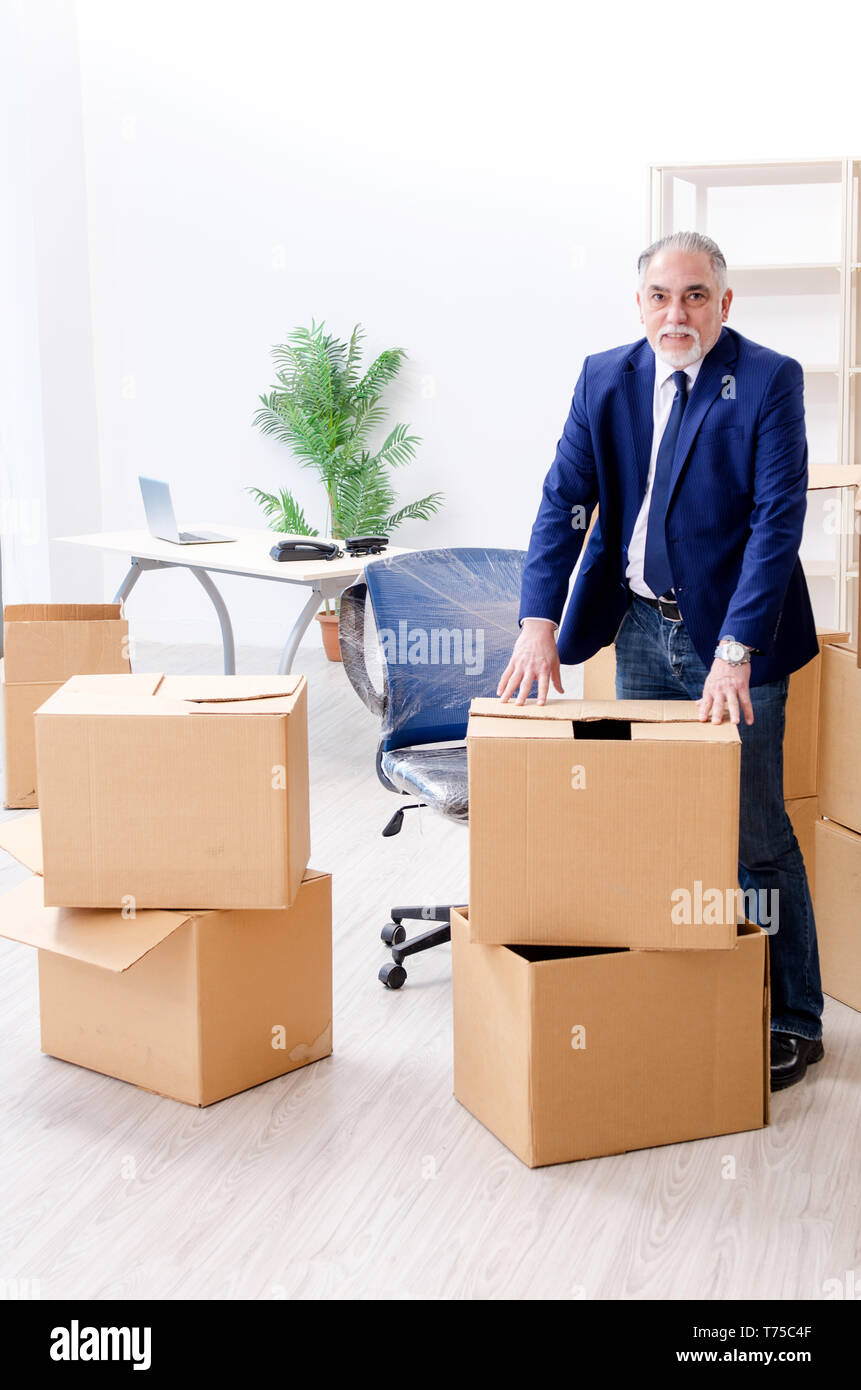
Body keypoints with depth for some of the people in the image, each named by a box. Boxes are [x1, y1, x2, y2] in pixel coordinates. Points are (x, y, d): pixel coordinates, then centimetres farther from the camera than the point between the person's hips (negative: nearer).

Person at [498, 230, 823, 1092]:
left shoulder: (768, 381, -10)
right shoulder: (606, 378, 4)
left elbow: (777, 520, -17)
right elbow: (564, 500, -1)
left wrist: (734, 651, -25)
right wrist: (539, 623, -12)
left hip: (732, 636, -5)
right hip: (641, 627, 5)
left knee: (755, 835, 0)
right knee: (645, 820, 12)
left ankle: (792, 1022, 14)